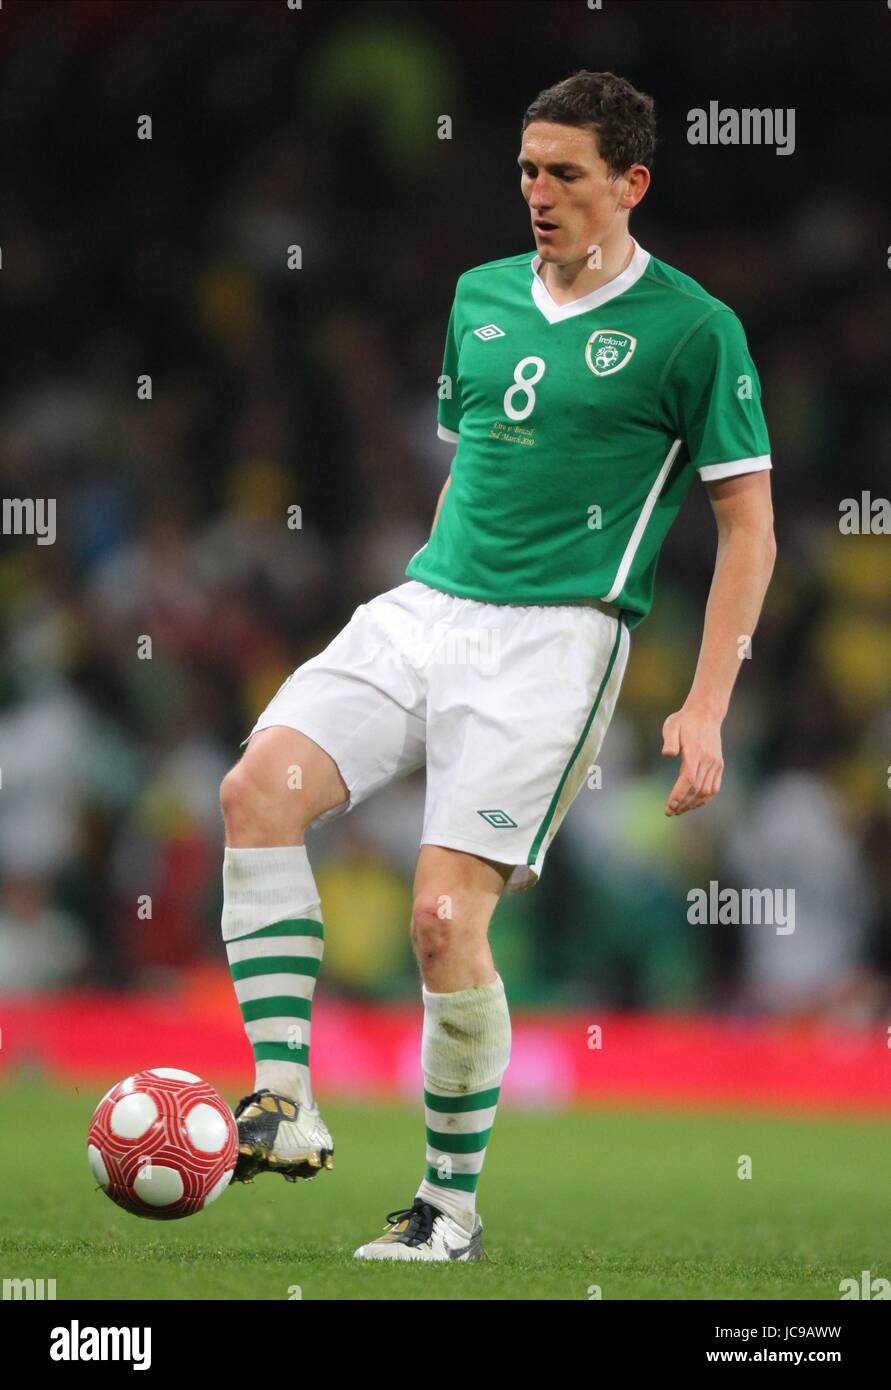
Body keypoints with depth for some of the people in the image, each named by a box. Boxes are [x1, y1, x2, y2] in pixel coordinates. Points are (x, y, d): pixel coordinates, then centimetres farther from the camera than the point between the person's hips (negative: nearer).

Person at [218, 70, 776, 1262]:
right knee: (260, 784, -19)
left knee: (446, 917, -14)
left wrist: (705, 709, -8)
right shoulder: (481, 296, 16)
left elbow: (749, 529, -1)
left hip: (552, 640, -6)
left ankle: (453, 1203, 4)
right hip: (421, 612, 6)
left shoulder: (693, 330, -2)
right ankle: (286, 1109, -19)